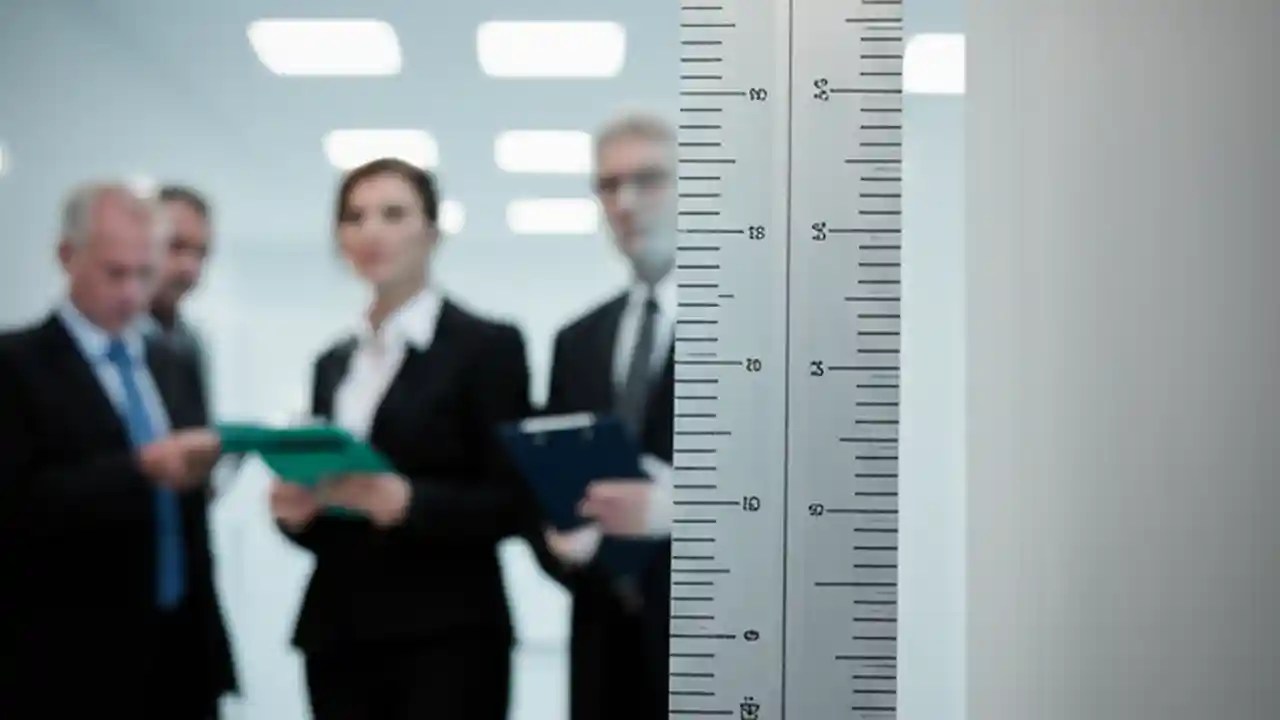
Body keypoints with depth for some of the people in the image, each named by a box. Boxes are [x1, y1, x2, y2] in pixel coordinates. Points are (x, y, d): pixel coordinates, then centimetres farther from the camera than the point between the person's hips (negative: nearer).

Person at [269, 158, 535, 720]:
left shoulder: (487, 345, -4)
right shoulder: (332, 363, 15)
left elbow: (514, 503, -8)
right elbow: (322, 496, 18)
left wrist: (407, 500, -23)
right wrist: (297, 508, -5)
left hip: (445, 639, -5)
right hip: (338, 636, 6)